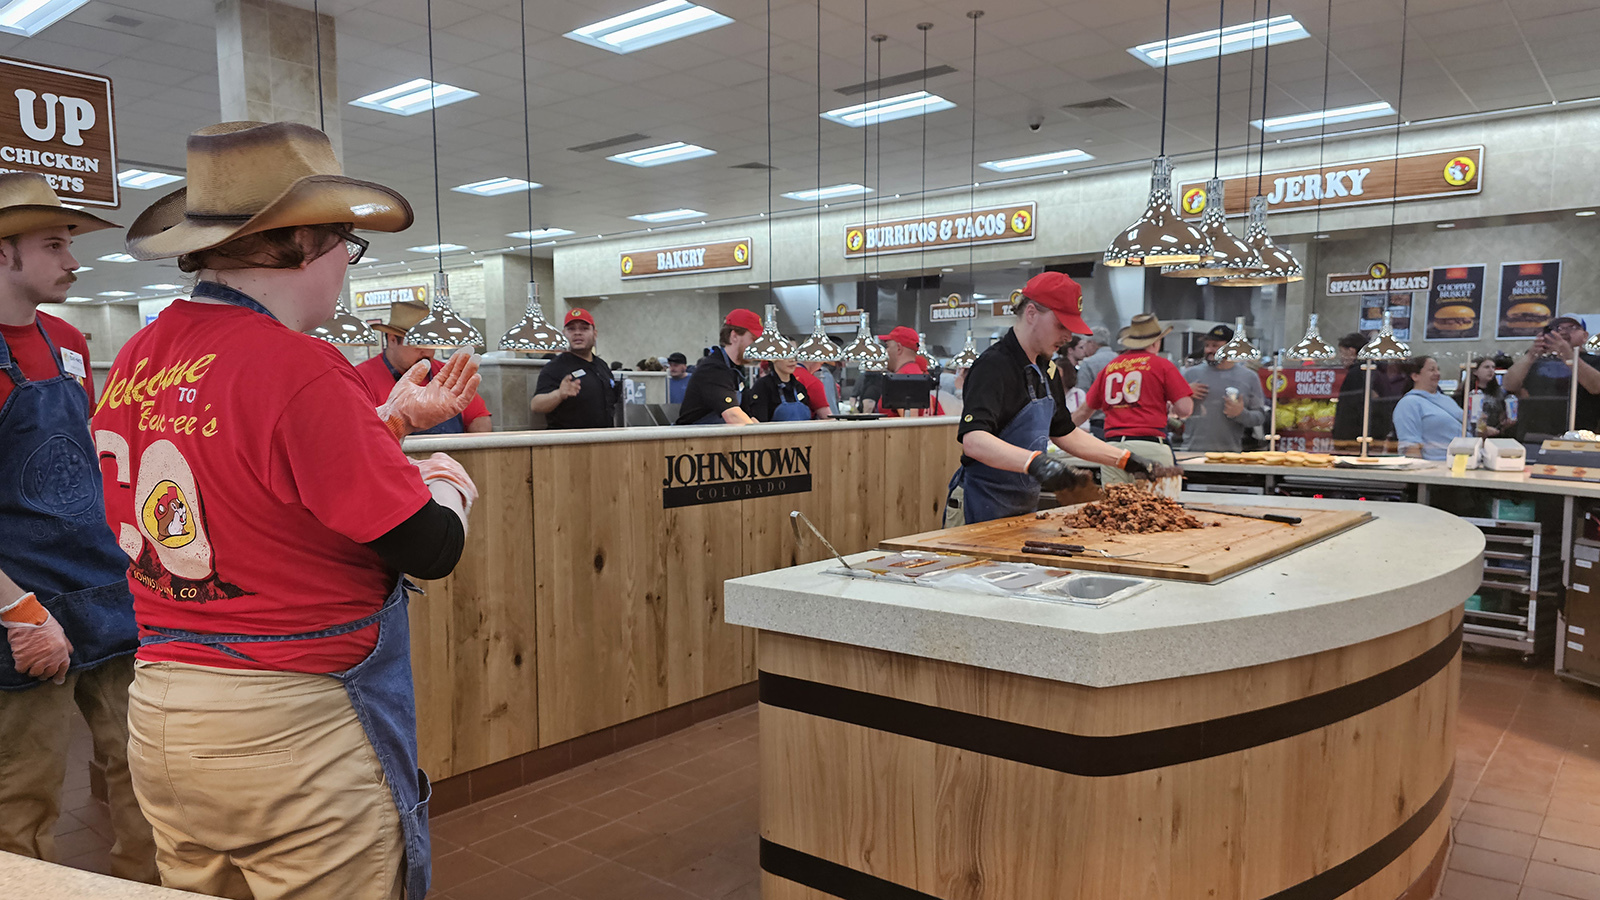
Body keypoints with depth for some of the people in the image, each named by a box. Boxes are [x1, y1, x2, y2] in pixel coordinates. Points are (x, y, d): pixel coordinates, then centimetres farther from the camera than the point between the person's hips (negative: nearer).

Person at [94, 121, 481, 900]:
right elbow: (431, 548, -17)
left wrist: (393, 420, 16)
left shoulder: (134, 359, 5)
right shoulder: (297, 368, -21)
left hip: (157, 714, 9)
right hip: (293, 727, -8)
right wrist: (447, 484, 3)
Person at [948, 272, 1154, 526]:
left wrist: (1124, 459, 20)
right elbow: (973, 440, -32)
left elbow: (1064, 432, 25)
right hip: (983, 512, -8)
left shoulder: (1043, 369, 14)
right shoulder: (993, 366, -17)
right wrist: (1034, 462, -45)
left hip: (1025, 508, 9)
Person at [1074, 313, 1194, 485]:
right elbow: (1185, 409, -2)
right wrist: (1169, 407, 21)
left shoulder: (1110, 367, 15)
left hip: (1113, 445, 4)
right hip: (1149, 444, -4)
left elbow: (1084, 411, 23)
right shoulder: (1162, 365, 3)